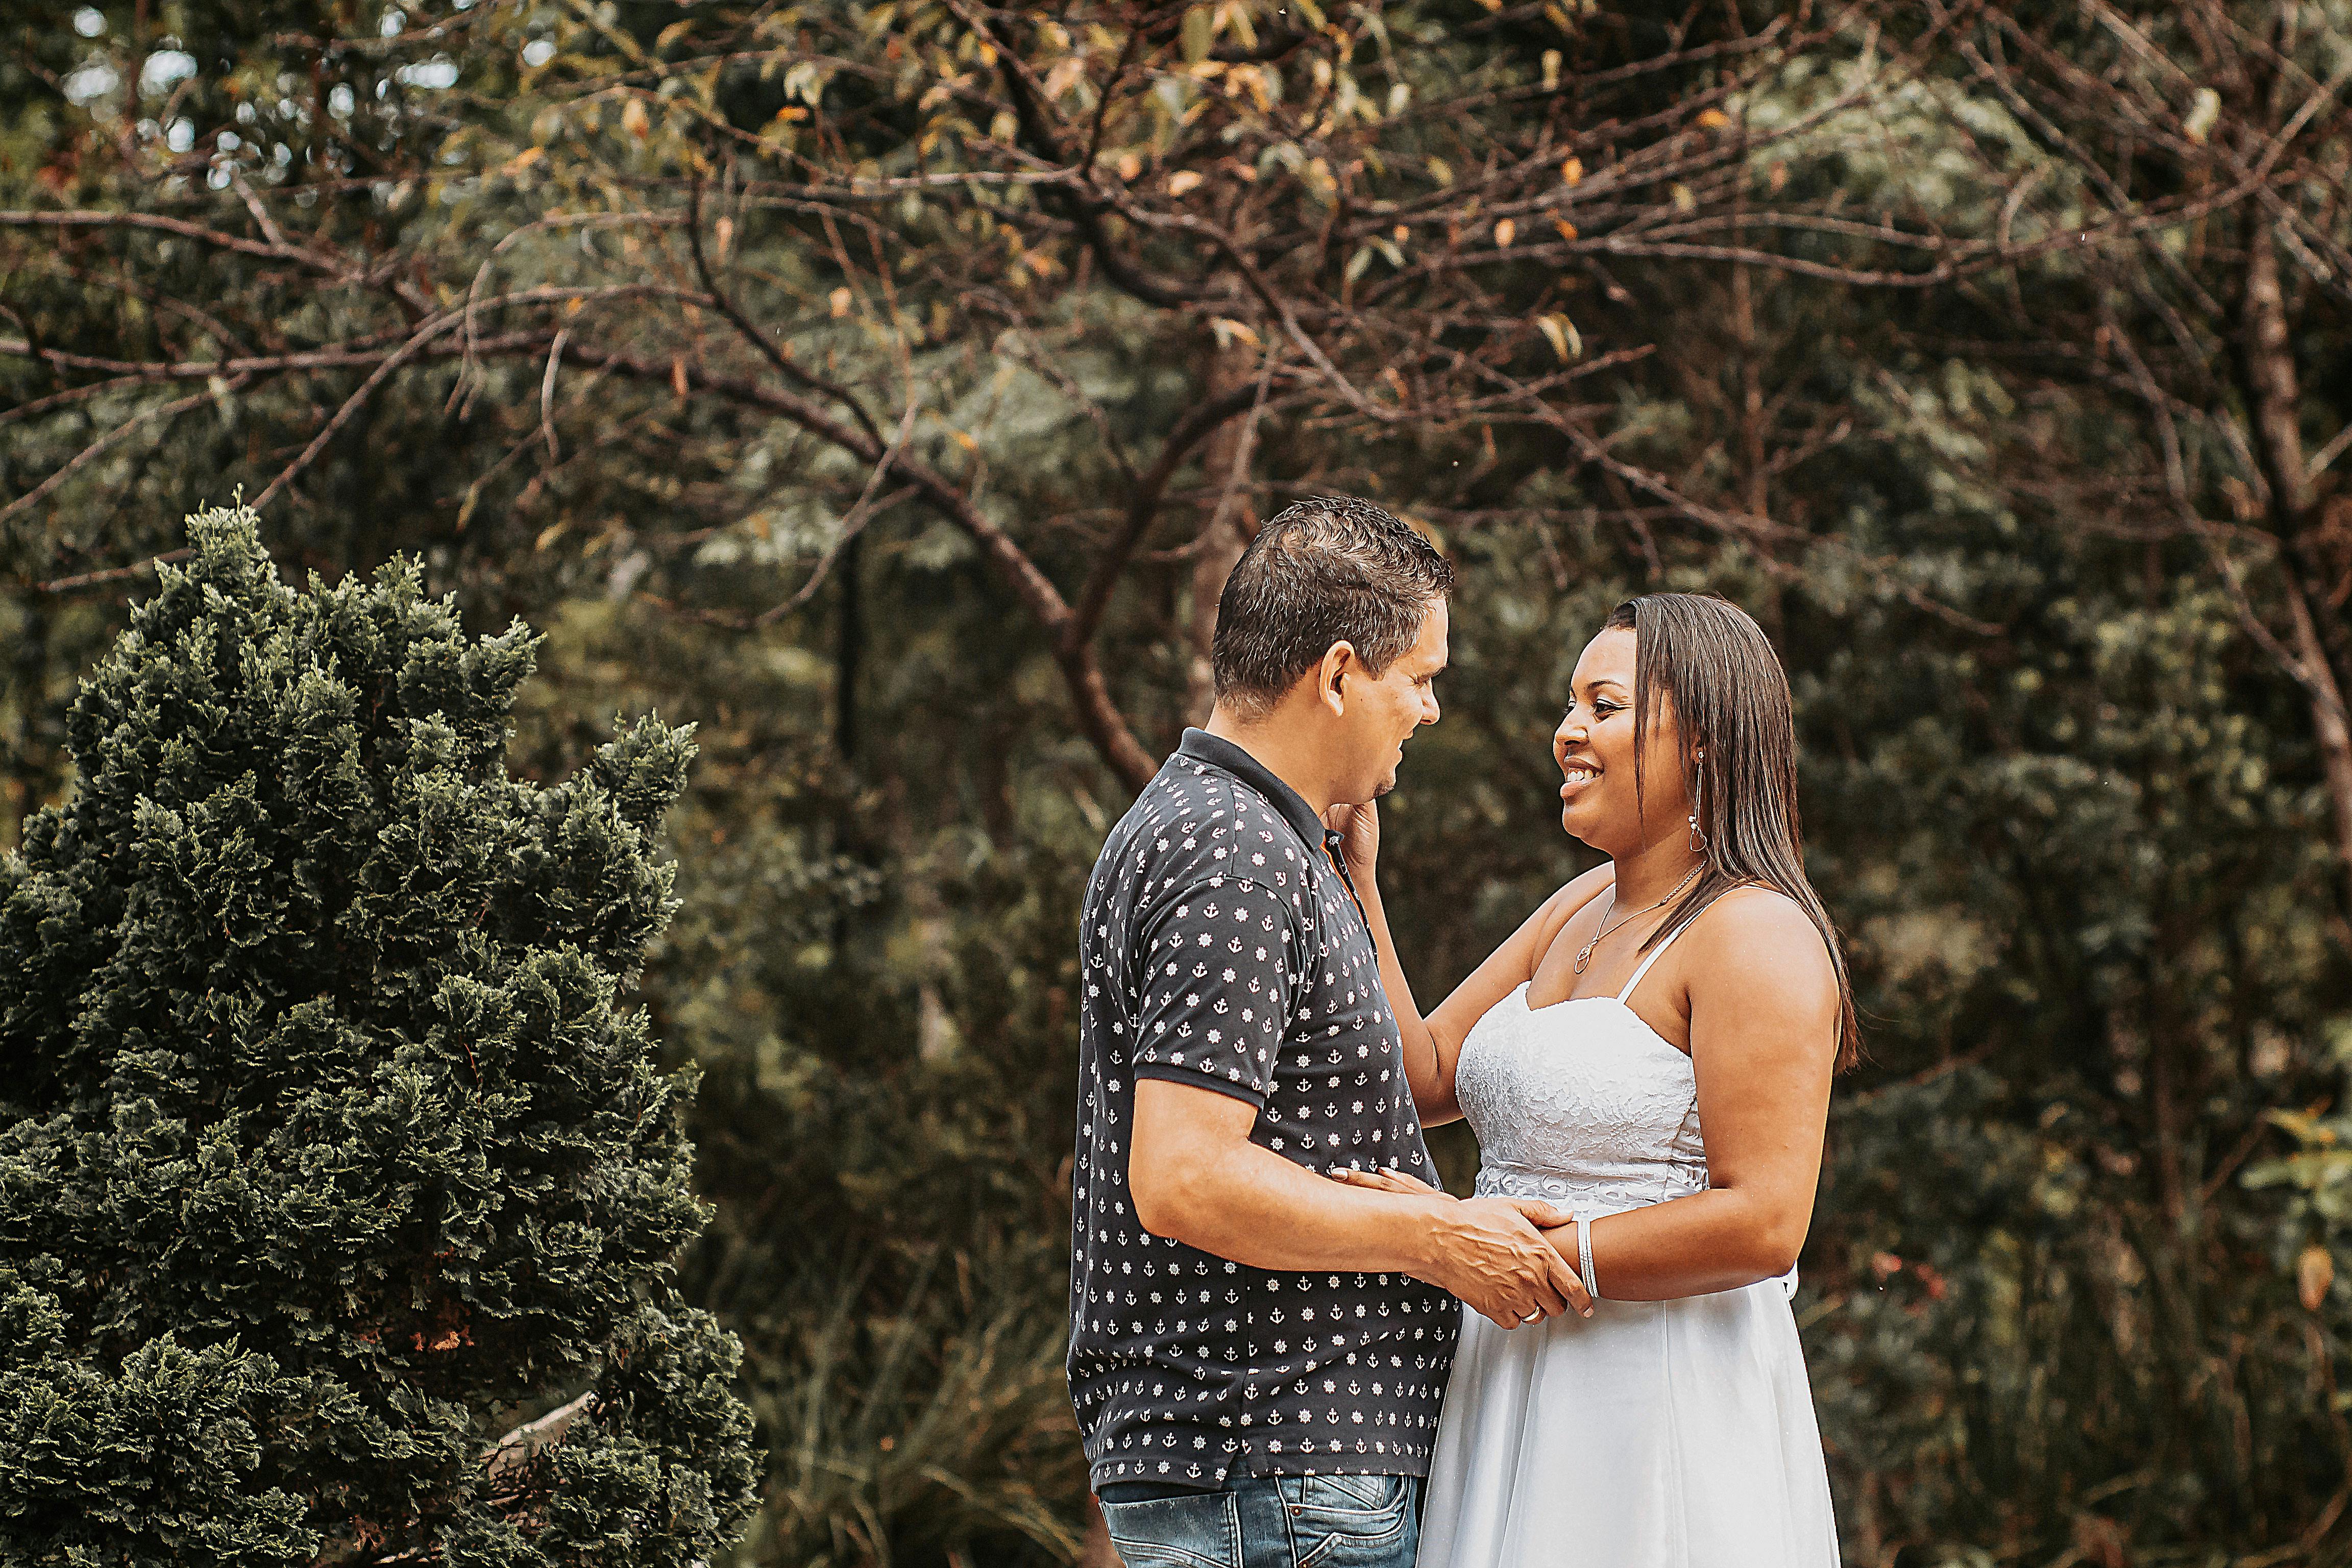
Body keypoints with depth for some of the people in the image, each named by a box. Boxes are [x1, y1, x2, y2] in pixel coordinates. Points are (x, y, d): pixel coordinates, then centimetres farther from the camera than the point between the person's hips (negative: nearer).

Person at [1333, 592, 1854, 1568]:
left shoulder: (1754, 932, -13)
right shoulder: (1584, 911, 14)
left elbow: (1764, 1223, -20)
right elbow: (1421, 1079, 12)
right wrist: (1355, 882, 4)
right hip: (1529, 1396, 8)